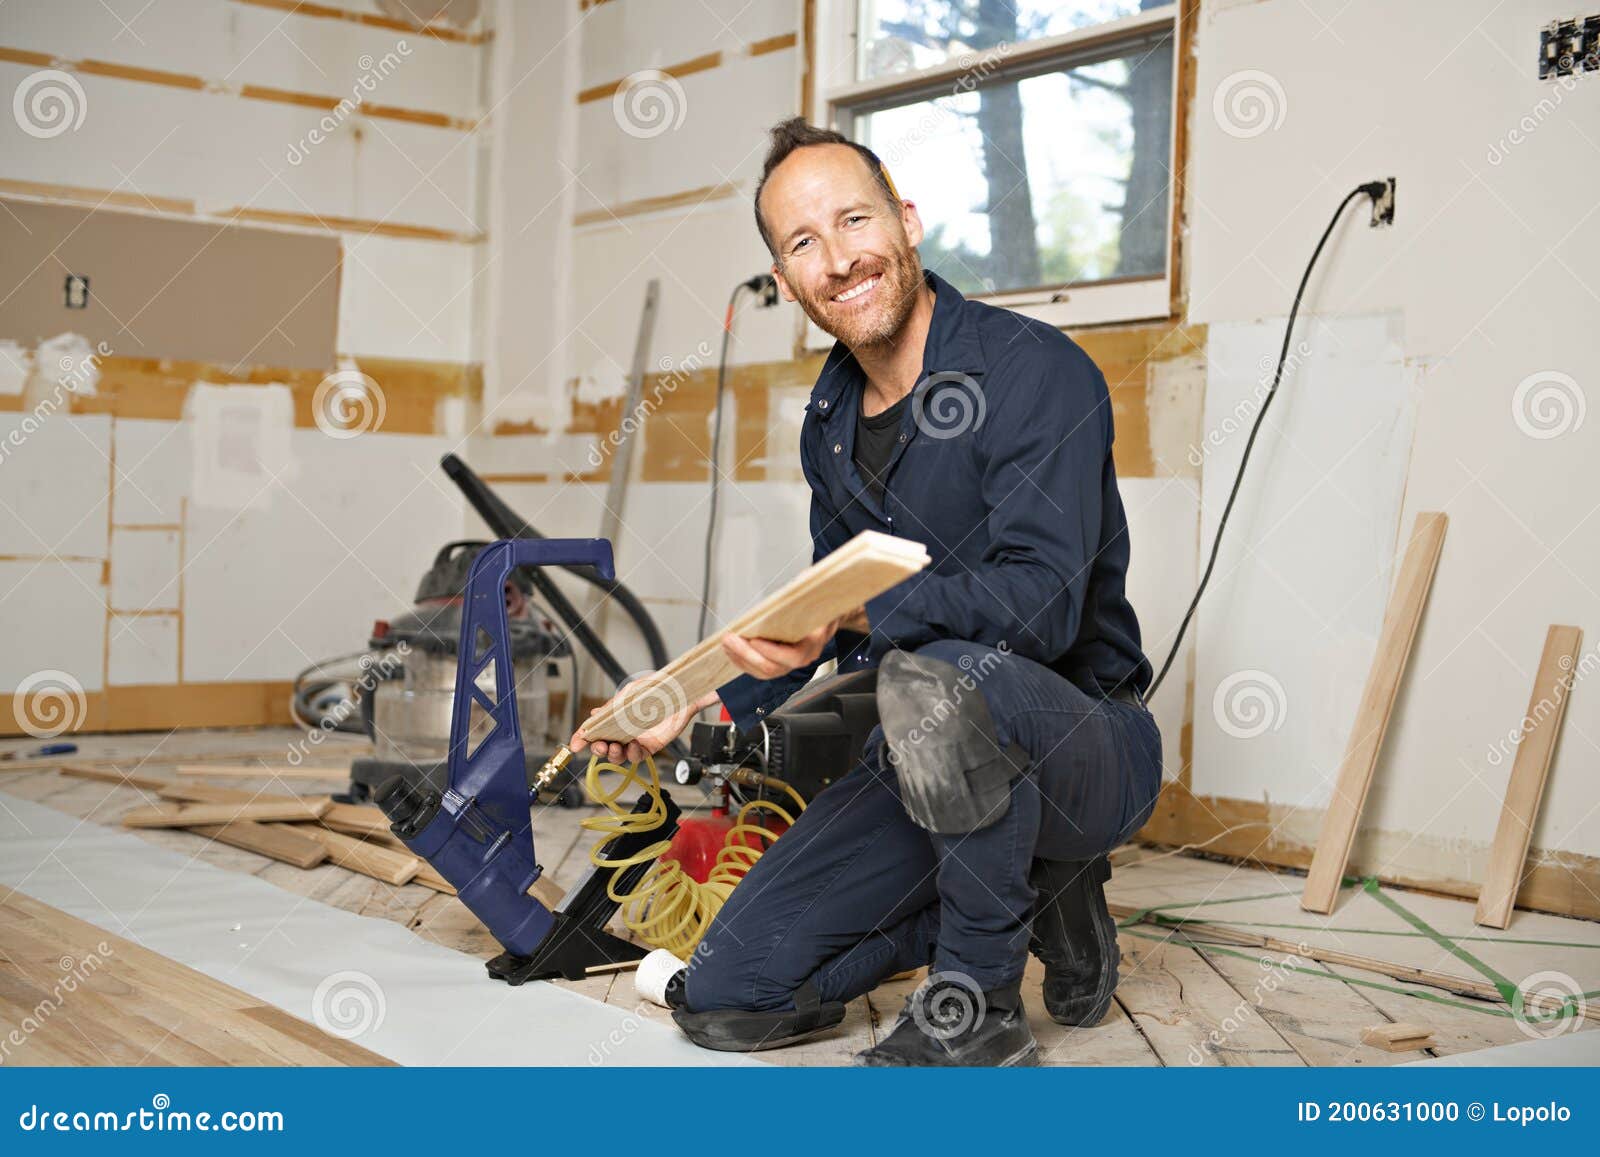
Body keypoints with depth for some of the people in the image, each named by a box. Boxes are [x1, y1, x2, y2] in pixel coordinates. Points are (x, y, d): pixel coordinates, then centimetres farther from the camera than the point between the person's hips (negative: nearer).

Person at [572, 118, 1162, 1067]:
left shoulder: (1034, 371, -17)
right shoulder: (831, 420, 6)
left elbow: (1040, 602, -29)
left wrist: (860, 615, -40)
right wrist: (701, 705, 10)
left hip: (1086, 745, -7)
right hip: (931, 758, 7)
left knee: (940, 674, -41)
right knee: (728, 998, 0)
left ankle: (977, 1013, -18)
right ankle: (1038, 894, 13)